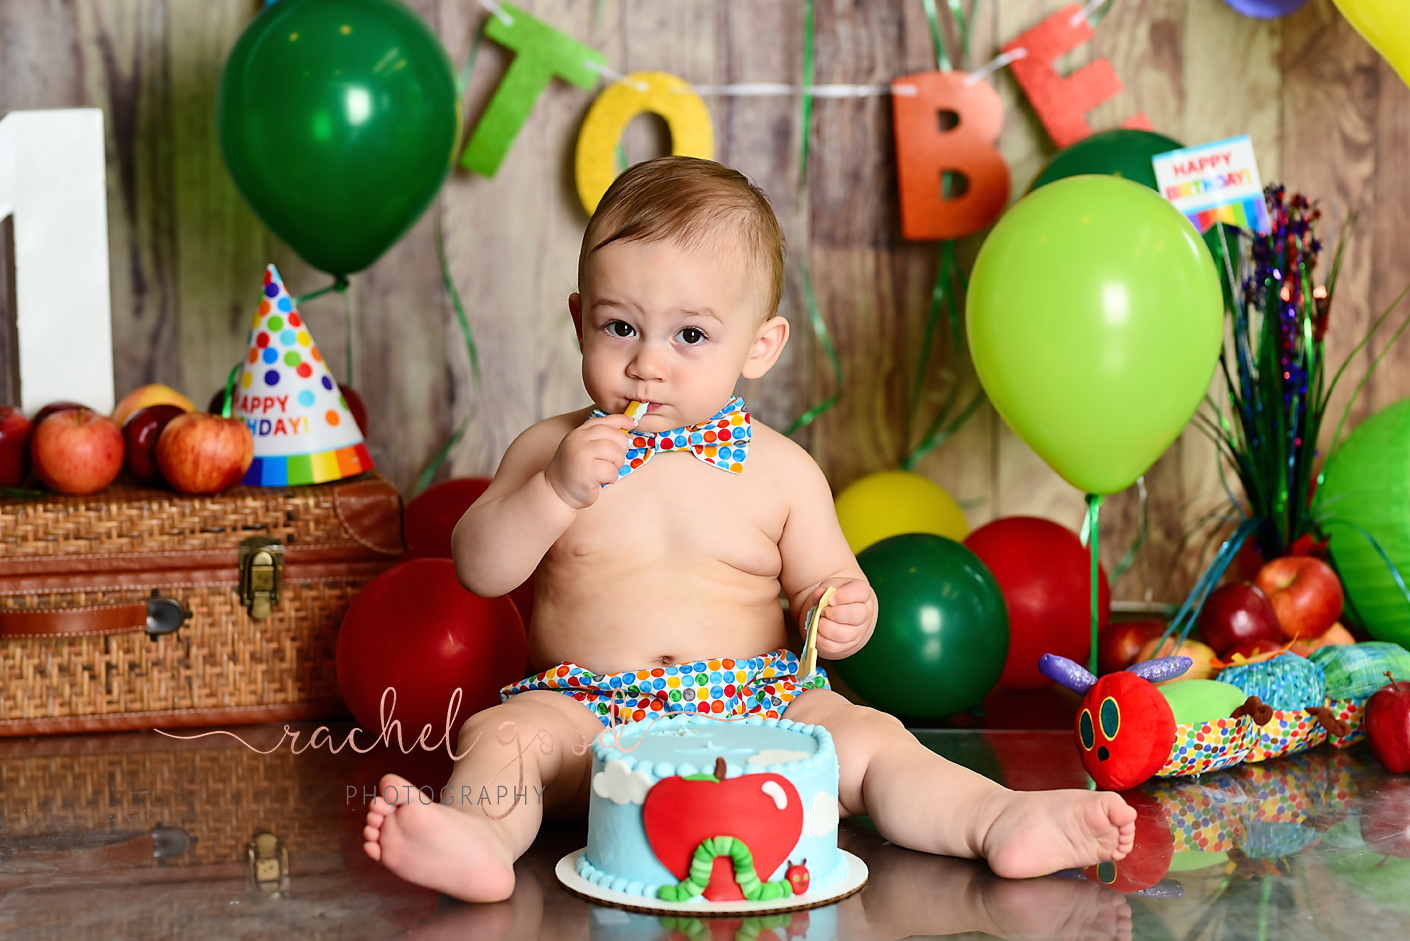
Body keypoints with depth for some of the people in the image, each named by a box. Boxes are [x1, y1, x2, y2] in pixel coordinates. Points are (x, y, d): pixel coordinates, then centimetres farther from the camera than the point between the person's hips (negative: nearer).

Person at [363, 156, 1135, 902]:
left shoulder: (782, 472, 6)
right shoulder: (551, 449, 4)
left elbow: (822, 585, 11)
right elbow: (479, 571, -2)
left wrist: (847, 615, -14)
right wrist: (557, 490, -18)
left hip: (756, 706, 1)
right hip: (587, 710, -1)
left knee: (867, 739, -21)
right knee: (503, 733, -29)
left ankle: (1000, 821, -31)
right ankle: (479, 837, -54)